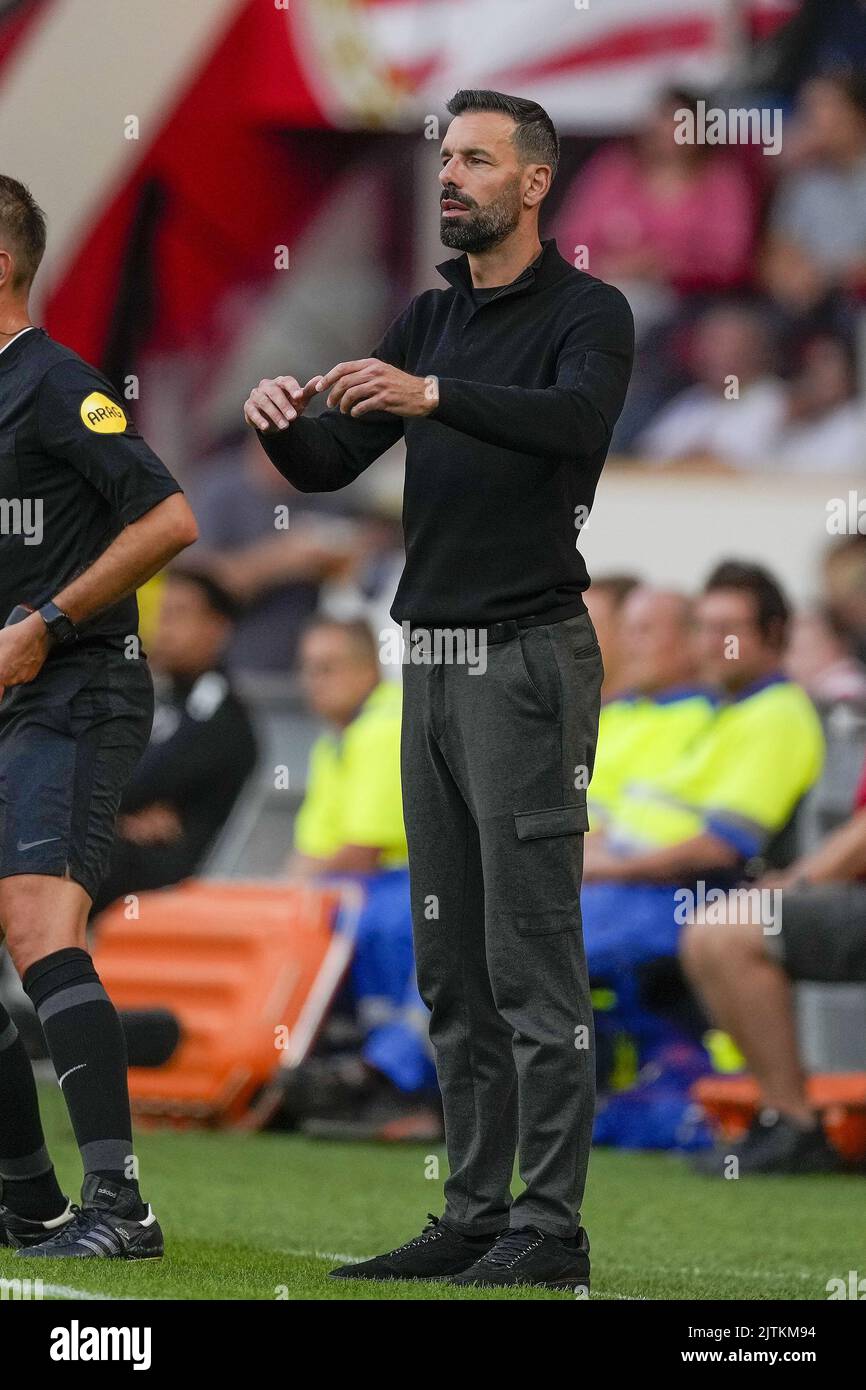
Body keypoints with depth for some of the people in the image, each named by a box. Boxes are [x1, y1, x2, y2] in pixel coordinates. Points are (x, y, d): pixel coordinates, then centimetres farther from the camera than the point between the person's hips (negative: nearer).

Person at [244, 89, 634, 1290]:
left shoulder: (588, 314, -7)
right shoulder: (429, 322, 15)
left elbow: (574, 419, -29)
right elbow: (329, 465, 9)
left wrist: (431, 397, -42)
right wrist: (281, 422, -14)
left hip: (529, 660, -8)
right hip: (435, 661, 8)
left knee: (533, 959, -8)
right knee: (452, 967, 9)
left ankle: (549, 1228, -6)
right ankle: (476, 1215, 14)